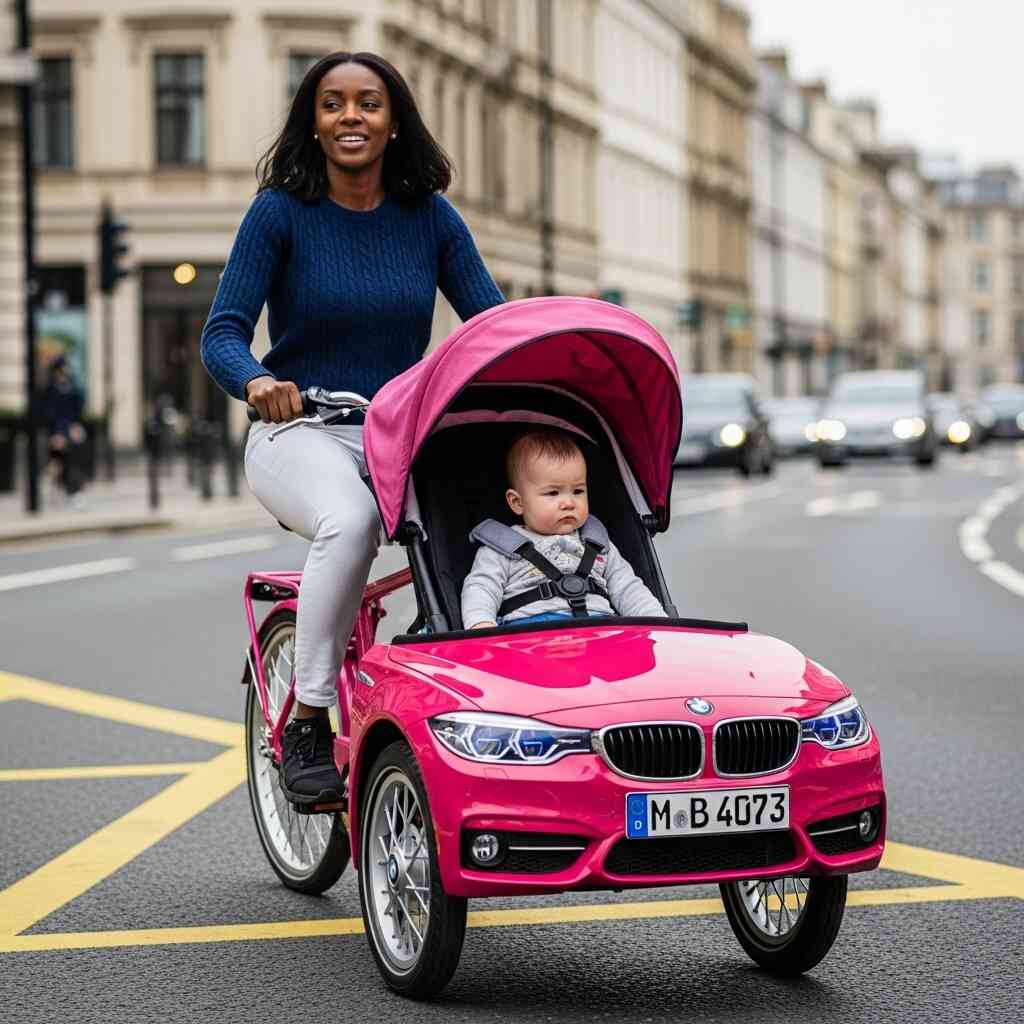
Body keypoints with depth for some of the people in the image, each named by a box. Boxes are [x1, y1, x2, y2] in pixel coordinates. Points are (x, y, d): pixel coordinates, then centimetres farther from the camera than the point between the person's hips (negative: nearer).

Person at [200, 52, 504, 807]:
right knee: (350, 521, -38)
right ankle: (306, 727, -24)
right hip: (300, 434, -3)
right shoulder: (279, 214, -3)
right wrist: (257, 382, -32)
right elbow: (223, 333, -9)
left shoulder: (430, 216, 6)